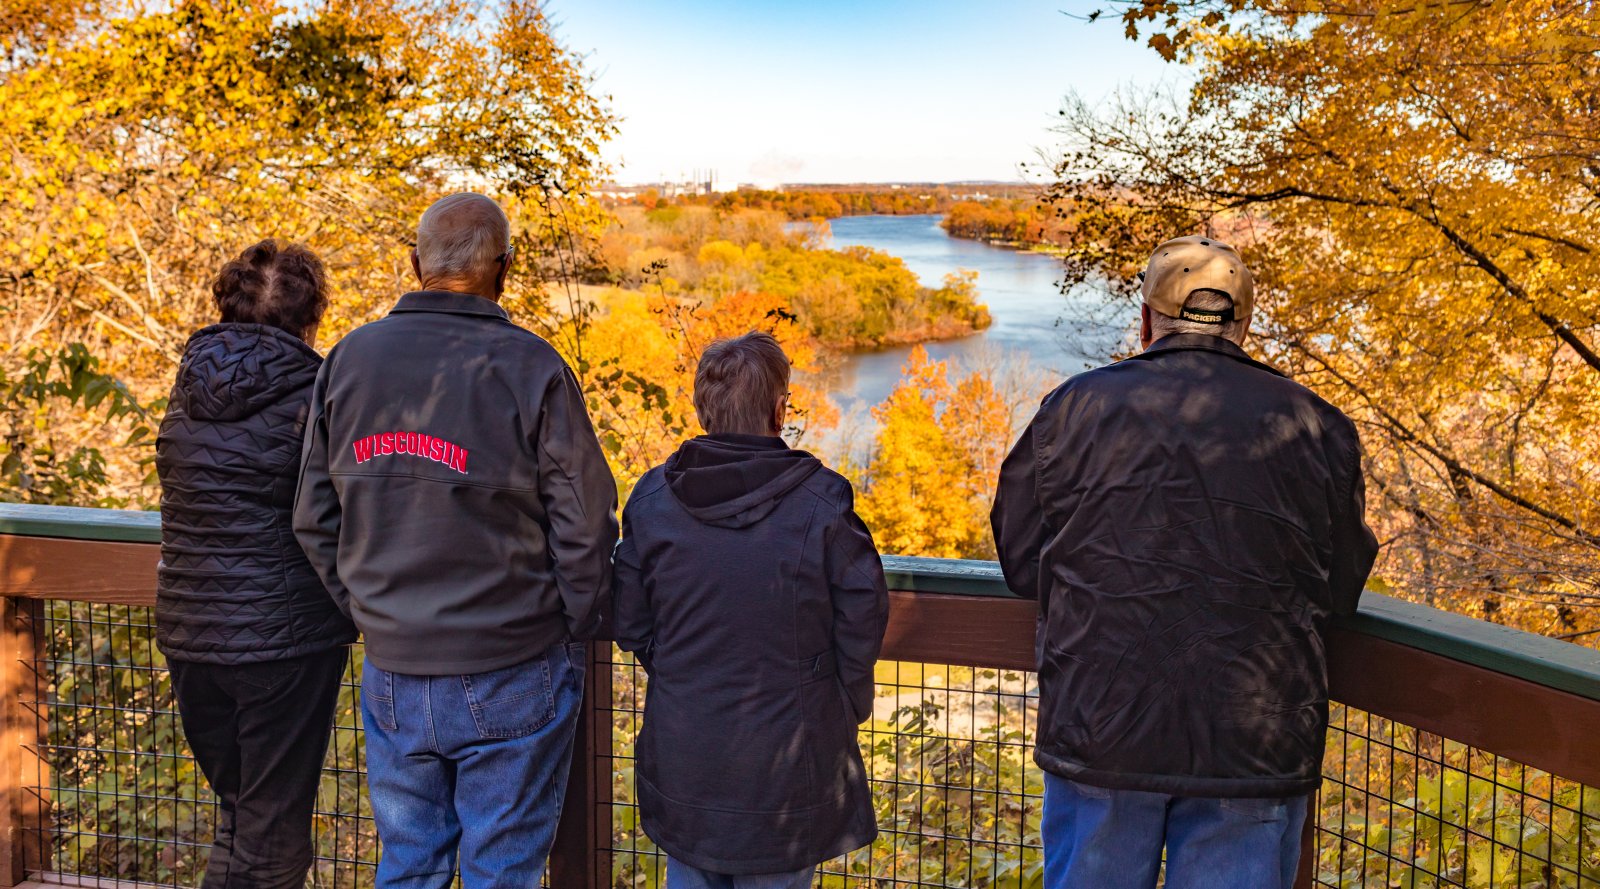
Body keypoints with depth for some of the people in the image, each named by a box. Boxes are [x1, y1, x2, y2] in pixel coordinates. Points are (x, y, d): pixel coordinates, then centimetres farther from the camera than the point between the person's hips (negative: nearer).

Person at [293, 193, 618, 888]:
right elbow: (584, 525, -11)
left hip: (391, 674, 4)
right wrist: (572, 631, 4)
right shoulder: (530, 368, -13)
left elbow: (315, 521, 7)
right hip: (513, 675, -4)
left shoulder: (348, 360, 1)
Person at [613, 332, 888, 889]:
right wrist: (849, 705, 7)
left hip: (682, 753, 3)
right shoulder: (821, 501, -14)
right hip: (788, 756, -3)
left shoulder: (652, 498, -5)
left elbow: (629, 625, 1)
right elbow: (863, 618, -9)